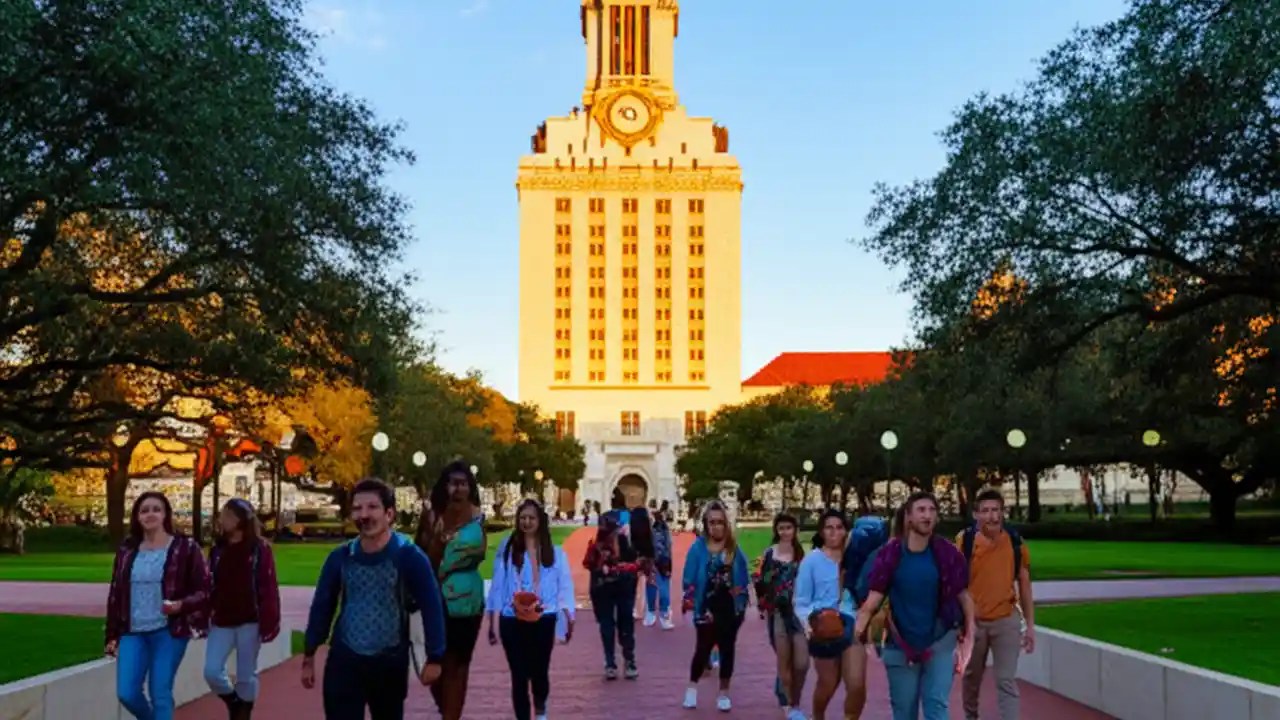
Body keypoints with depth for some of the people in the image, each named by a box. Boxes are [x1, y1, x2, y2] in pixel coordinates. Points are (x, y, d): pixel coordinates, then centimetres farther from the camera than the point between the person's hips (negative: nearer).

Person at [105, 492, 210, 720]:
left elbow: (204, 590, -4)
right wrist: (112, 635, 11)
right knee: (126, 693, -1)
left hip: (169, 632, -4)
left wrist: (181, 605, -23)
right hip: (133, 632, 4)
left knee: (160, 694, -1)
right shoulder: (127, 550, 7)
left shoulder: (185, 547, -5)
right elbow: (115, 594, 13)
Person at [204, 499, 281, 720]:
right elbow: (210, 586, 9)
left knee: (246, 675, 5)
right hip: (221, 622, 4)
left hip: (249, 621, -4)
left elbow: (269, 587, -8)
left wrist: (268, 622, -14)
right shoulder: (217, 550, 7)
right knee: (212, 671, -3)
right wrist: (205, 617, 5)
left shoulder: (260, 549, -6)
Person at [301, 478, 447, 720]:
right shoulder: (340, 557, -4)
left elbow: (431, 607, -9)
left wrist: (434, 658, -9)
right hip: (344, 660, 1)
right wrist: (309, 656, 8)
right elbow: (322, 606, 5)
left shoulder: (409, 556, -12)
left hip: (391, 663, -1)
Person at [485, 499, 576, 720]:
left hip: (543, 620, 1)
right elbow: (498, 584, 2)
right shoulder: (507, 549, 2)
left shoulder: (555, 552, 6)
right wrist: (493, 622, 0)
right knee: (519, 675, 0)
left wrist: (569, 618, -7)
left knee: (540, 671, 4)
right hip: (513, 621, 0)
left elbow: (564, 585, 3)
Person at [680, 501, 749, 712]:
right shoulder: (698, 547, -8)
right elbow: (690, 580, -8)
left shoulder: (734, 549, 0)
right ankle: (692, 687, 27)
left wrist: (742, 603, 1)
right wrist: (693, 605, -12)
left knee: (727, 649, 9)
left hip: (730, 608, 2)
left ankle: (724, 693, 22)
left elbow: (743, 579, 7)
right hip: (707, 608, -2)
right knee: (703, 648, 4)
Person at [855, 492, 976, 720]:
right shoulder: (889, 553, -8)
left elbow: (963, 595, 2)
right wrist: (855, 630, -22)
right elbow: (874, 597, -9)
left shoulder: (947, 553, -6)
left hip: (940, 641, -1)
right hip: (900, 644, 1)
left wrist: (969, 635, -4)